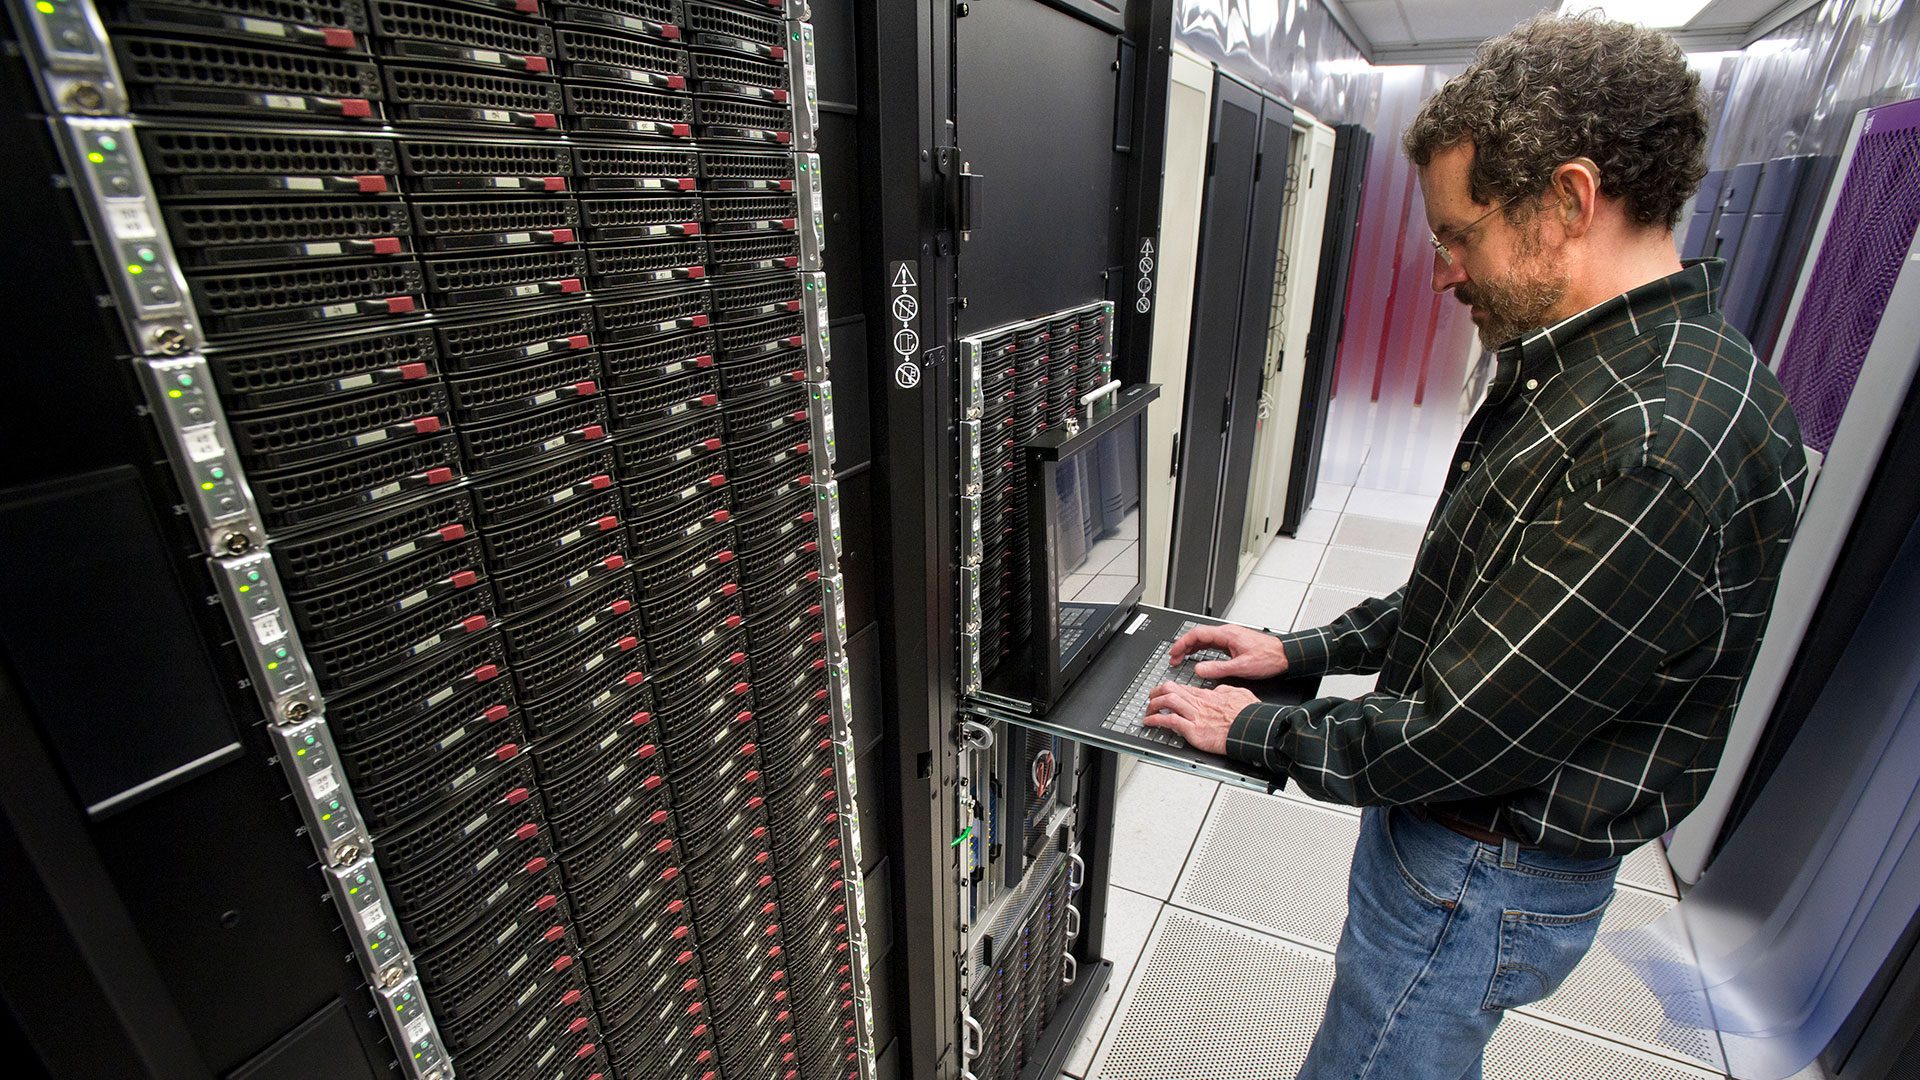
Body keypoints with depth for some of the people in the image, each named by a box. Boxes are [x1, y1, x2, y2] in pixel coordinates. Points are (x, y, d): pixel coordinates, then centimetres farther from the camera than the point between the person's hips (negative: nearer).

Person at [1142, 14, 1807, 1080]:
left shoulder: (1664, 449, -31)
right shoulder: (1574, 372, 3)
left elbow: (1455, 738, -28)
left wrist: (1255, 731, -14)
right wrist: (1306, 648, 6)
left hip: (1484, 886, -9)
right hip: (1447, 825, 9)